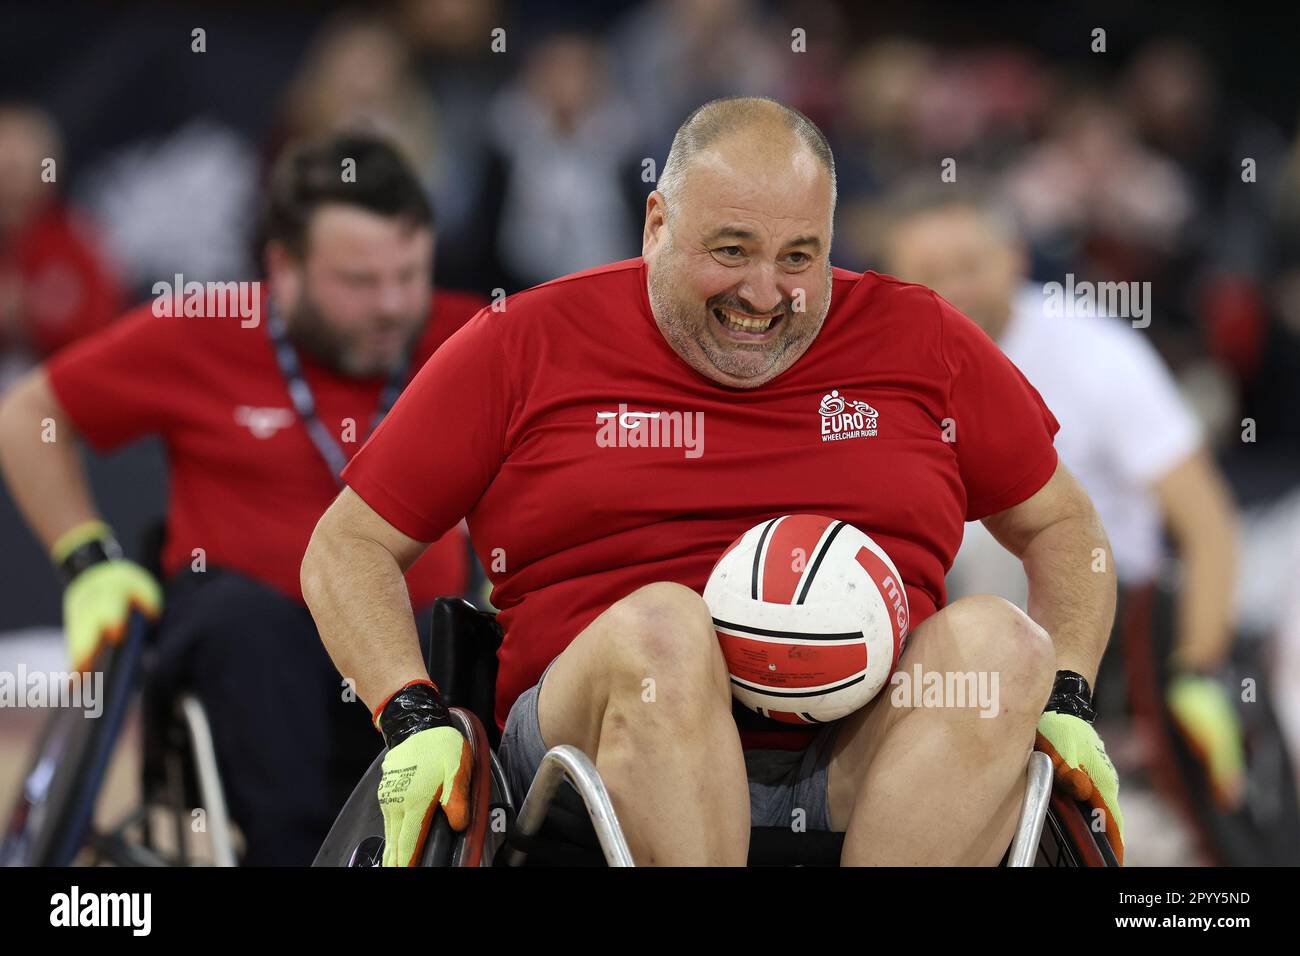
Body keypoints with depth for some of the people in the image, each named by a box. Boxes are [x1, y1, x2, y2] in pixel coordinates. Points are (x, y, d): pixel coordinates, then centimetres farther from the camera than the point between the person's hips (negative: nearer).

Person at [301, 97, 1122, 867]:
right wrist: (416, 723, -5)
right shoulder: (525, 347, 9)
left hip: (867, 760, 2)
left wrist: (1065, 704, 7)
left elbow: (1061, 526, 25)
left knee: (996, 639, -28)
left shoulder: (921, 342, 15)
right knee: (659, 623, -35)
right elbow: (349, 548, 12)